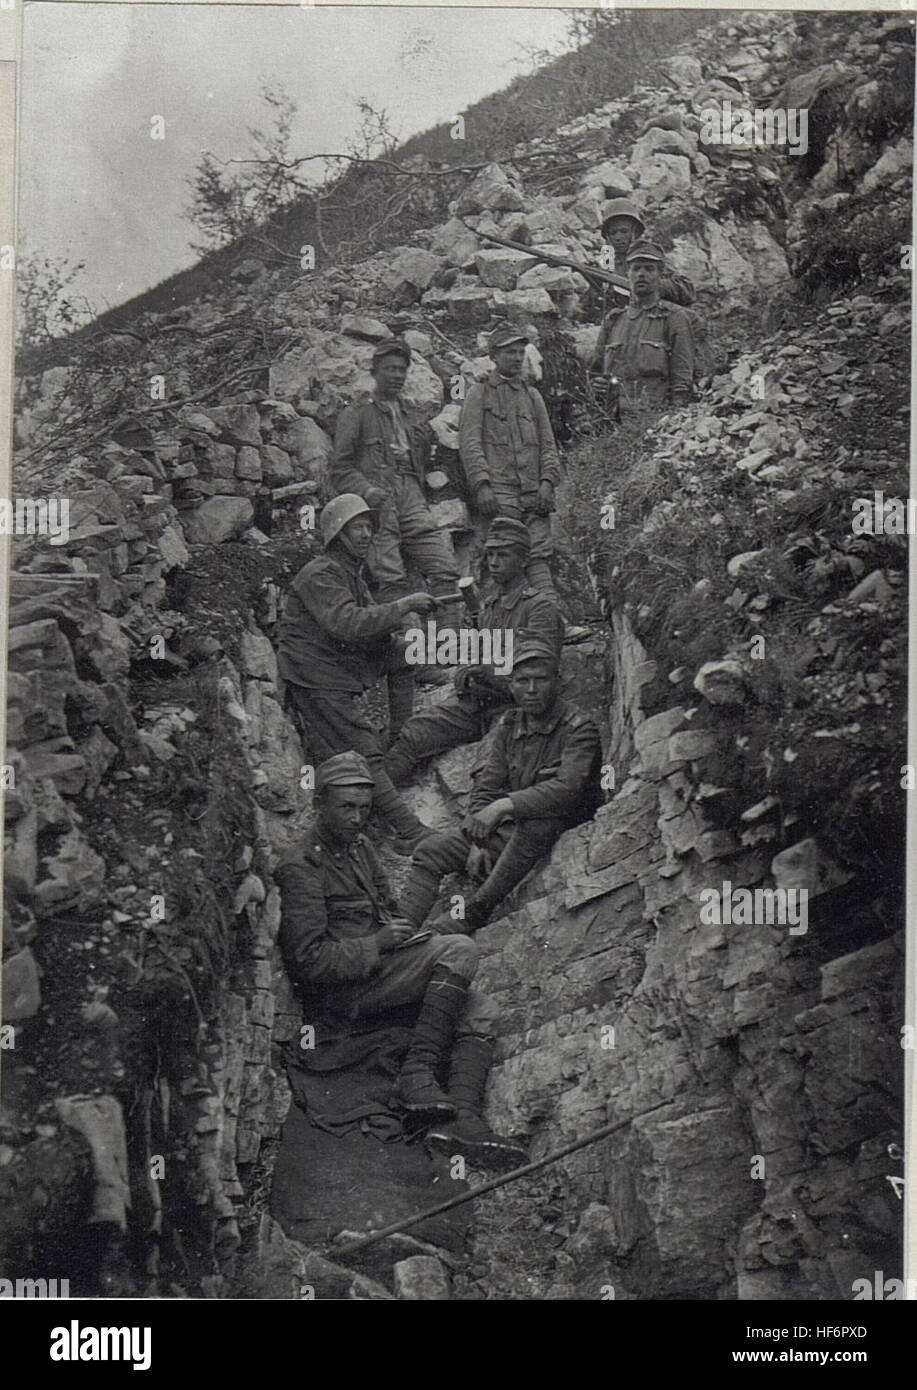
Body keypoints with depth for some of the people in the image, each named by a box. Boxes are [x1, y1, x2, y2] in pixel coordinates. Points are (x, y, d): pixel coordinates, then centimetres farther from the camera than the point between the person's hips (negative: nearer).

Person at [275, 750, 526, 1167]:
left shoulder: (360, 847, 17)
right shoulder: (300, 866, -12)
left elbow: (387, 908, 29)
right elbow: (308, 961, -17)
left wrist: (397, 932, 7)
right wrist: (376, 944, -15)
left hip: (374, 975, 9)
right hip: (336, 996, -9)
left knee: (479, 1010, -7)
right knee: (460, 950, -21)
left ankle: (462, 1116, -22)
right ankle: (416, 1075, -24)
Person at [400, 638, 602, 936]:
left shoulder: (578, 729, -13)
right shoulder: (508, 726, 7)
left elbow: (568, 788, -29)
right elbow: (485, 788, 7)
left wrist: (504, 806, -36)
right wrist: (478, 841, -8)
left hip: (562, 830, -6)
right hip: (508, 830, 7)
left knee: (536, 821, -40)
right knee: (429, 851, -4)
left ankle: (477, 911, -31)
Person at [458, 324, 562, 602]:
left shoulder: (532, 395, 23)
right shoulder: (478, 394, 10)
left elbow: (548, 444, 18)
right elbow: (469, 443, -1)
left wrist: (547, 481, 1)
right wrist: (481, 484, -14)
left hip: (533, 493, 3)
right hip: (498, 493, -3)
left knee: (539, 556, -6)